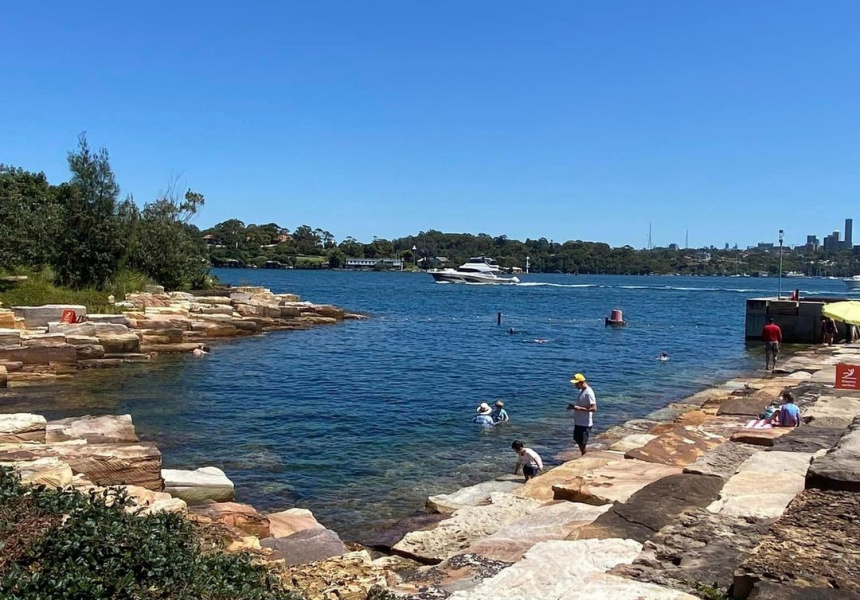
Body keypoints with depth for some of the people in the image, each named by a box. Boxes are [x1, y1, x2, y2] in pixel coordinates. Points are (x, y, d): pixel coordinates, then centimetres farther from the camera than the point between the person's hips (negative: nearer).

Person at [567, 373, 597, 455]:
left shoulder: (588, 393, -20)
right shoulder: (582, 390, 10)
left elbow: (594, 409, -24)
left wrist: (579, 408, -27)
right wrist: (574, 407, 5)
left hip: (585, 424, -10)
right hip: (578, 422, 10)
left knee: (582, 444, -5)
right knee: (578, 441, 19)